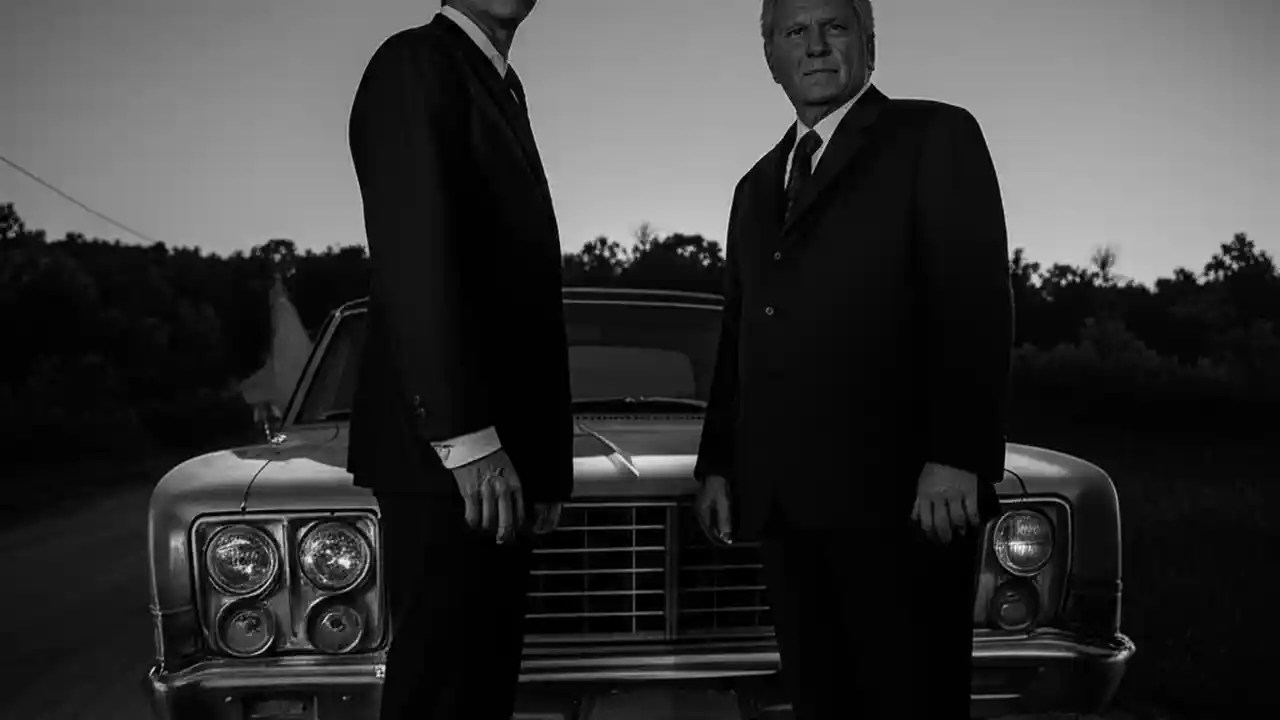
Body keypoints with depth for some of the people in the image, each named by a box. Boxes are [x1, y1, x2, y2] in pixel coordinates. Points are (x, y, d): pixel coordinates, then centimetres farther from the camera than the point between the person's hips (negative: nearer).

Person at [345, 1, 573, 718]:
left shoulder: (502, 94, 22)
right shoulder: (415, 64, -5)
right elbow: (413, 255, -18)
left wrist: (544, 458, 13)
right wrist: (467, 438, -24)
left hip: (499, 451, 9)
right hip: (444, 451, -9)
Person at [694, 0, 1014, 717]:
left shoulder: (936, 136, 5)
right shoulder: (757, 187, 24)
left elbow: (977, 302, -6)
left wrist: (956, 456, -16)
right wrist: (718, 463, 14)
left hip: (901, 493, -5)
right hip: (780, 499, 6)